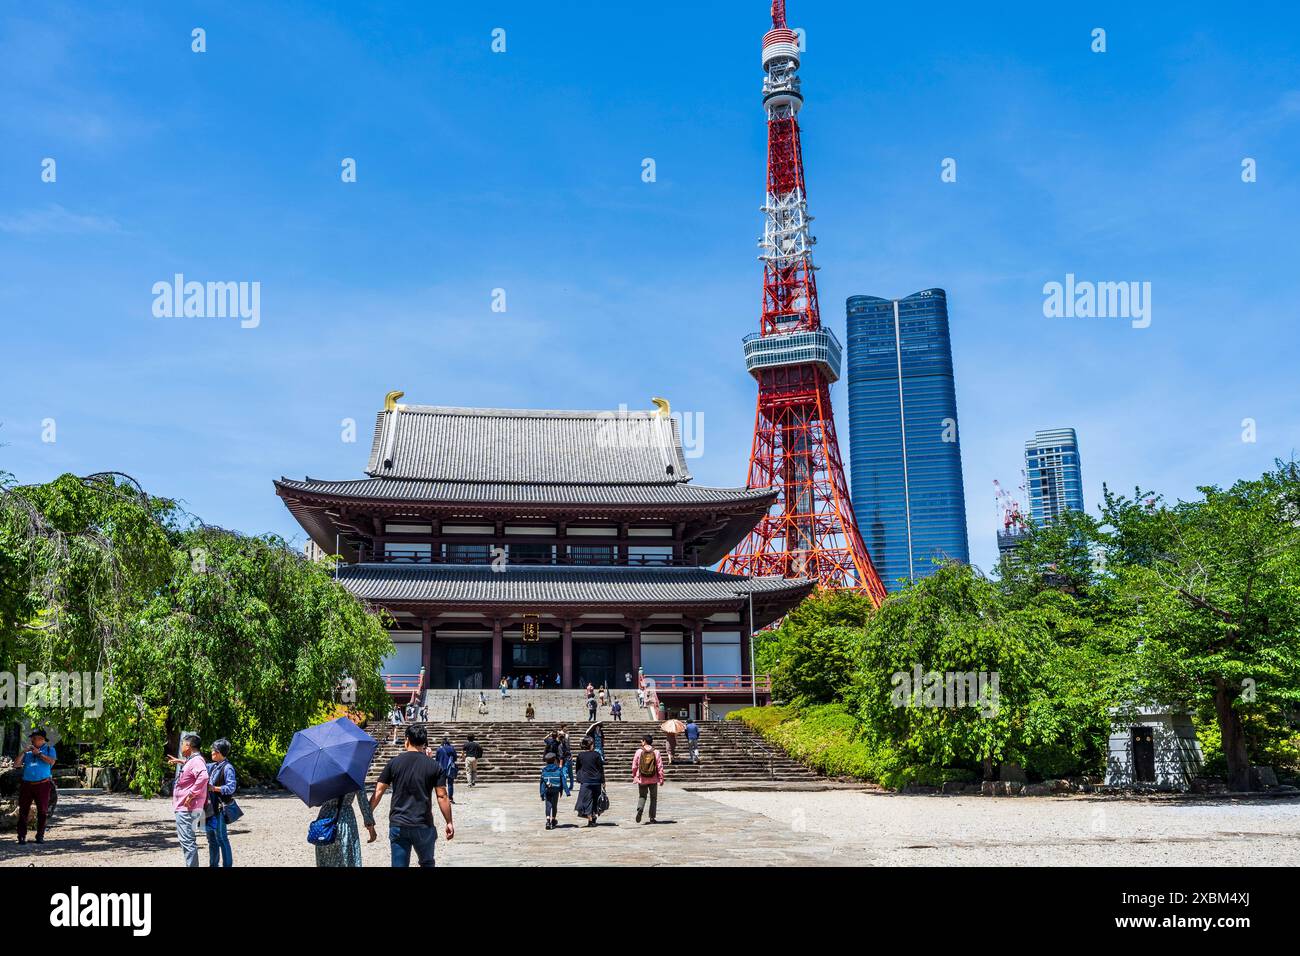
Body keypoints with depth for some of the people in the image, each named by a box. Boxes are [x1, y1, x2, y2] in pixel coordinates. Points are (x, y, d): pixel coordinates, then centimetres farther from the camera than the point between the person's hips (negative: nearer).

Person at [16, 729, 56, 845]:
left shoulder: (49, 749, 10)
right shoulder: (28, 751, 17)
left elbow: (51, 761, -8)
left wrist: (39, 753, -8)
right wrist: (24, 751, -3)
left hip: (43, 785, -2)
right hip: (27, 785, 2)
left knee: (42, 811, -1)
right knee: (23, 810, -1)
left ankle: (40, 836, 6)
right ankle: (21, 836, 2)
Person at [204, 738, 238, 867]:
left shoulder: (227, 768, -13)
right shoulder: (213, 766, 11)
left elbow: (231, 788, -18)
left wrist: (213, 788, -17)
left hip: (220, 808, -8)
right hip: (210, 807, 8)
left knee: (221, 838, -5)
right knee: (211, 837, 16)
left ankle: (227, 864, 1)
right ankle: (213, 864, 27)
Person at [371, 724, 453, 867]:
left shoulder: (394, 763, 0)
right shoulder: (434, 766, -1)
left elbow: (378, 791, -1)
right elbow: (442, 797, -4)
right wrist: (449, 823, 3)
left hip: (398, 825, 1)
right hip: (424, 826, 0)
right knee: (427, 863, 18)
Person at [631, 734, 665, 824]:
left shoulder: (639, 751, -5)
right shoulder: (656, 752, -4)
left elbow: (634, 765, 1)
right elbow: (660, 767, -5)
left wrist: (634, 776, 15)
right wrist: (661, 778, 3)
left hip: (642, 779, 0)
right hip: (653, 779, 0)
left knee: (642, 796, 14)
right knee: (653, 798, 13)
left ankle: (640, 808, -17)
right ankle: (652, 818, 12)